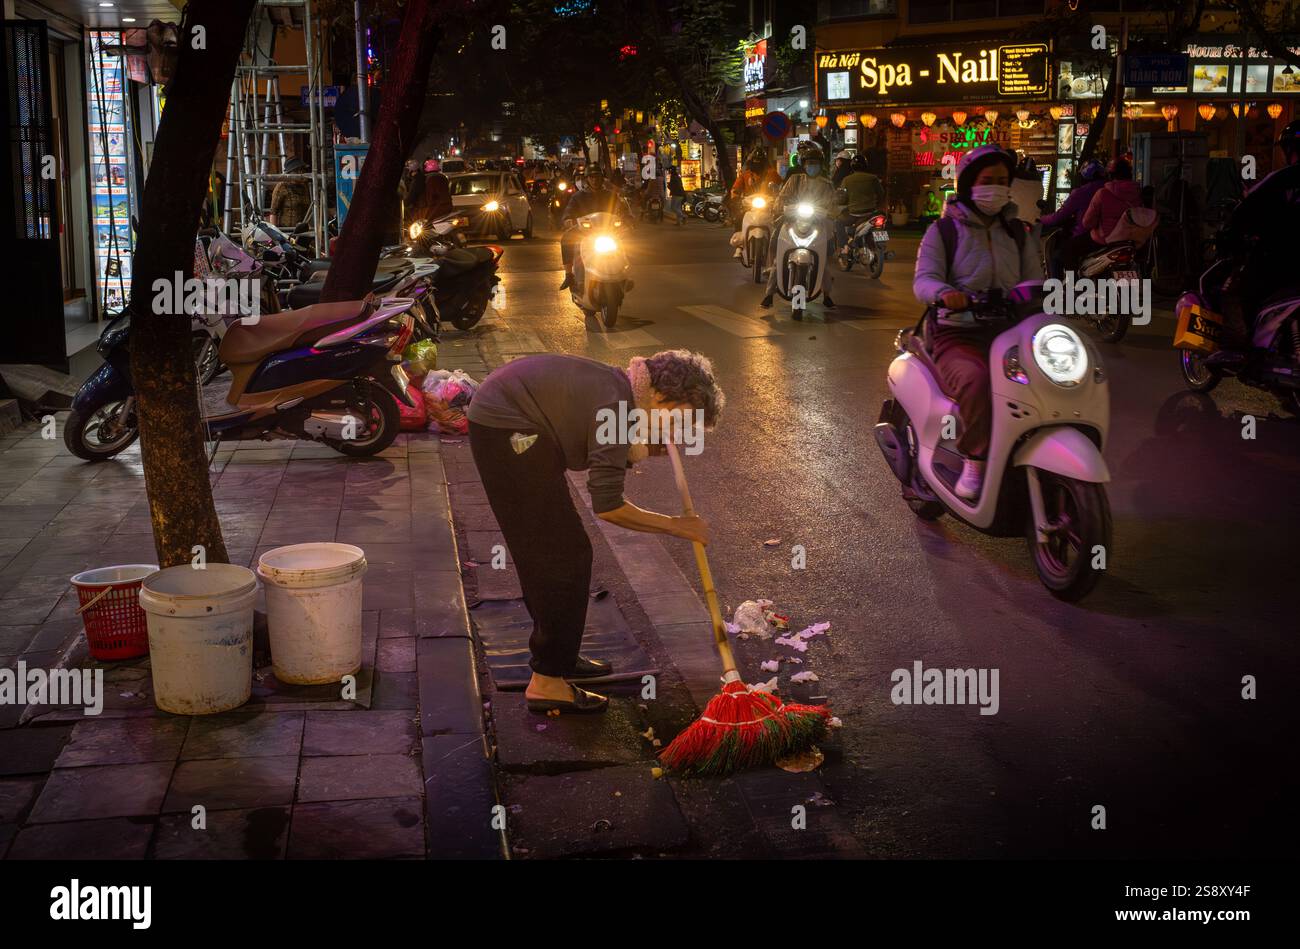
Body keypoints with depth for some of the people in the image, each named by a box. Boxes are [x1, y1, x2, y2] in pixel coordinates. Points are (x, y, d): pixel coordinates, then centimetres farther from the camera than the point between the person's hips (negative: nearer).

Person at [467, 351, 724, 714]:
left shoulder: (621, 388, 6)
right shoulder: (616, 406, -23)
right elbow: (608, 507, -23)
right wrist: (676, 526, -15)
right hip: (506, 429, -10)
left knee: (542, 549, 18)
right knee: (564, 554, -6)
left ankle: (557, 655, 31)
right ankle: (546, 682, -1)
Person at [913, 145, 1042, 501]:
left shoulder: (1018, 234, 20)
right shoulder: (943, 231, 6)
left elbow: (1034, 281, 13)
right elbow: (923, 279, -8)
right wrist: (944, 292, -32)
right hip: (958, 336, -4)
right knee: (976, 381, -37)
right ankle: (974, 462, -21)